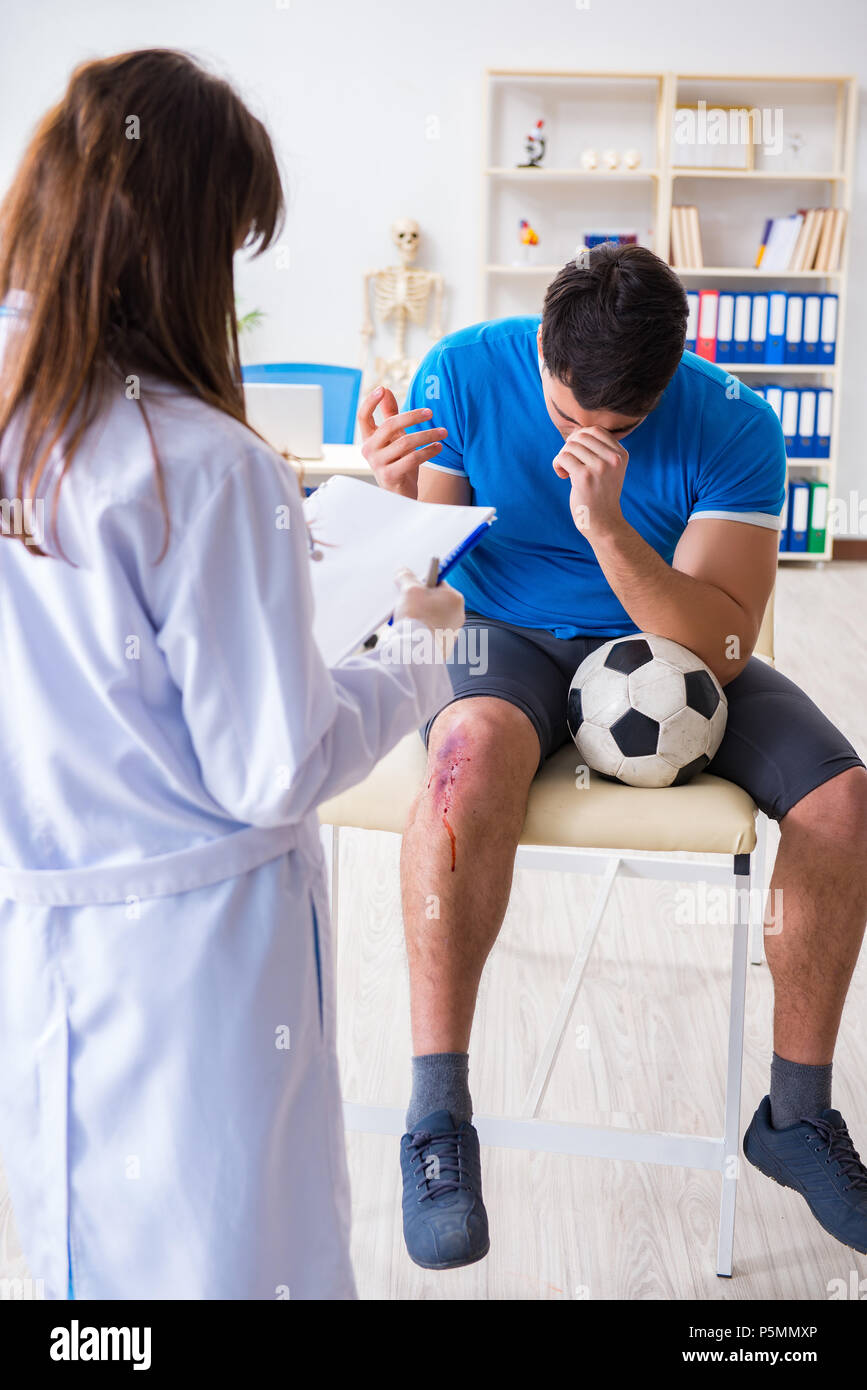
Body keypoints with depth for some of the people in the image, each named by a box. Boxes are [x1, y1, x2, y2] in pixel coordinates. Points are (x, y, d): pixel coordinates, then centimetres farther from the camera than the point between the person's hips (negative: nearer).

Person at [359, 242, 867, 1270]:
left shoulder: (733, 428, -15)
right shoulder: (464, 372, -12)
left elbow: (720, 643, -20)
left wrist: (608, 527, -33)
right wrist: (396, 492, -30)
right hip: (507, 635, -1)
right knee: (474, 747, -38)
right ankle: (437, 1117, -26)